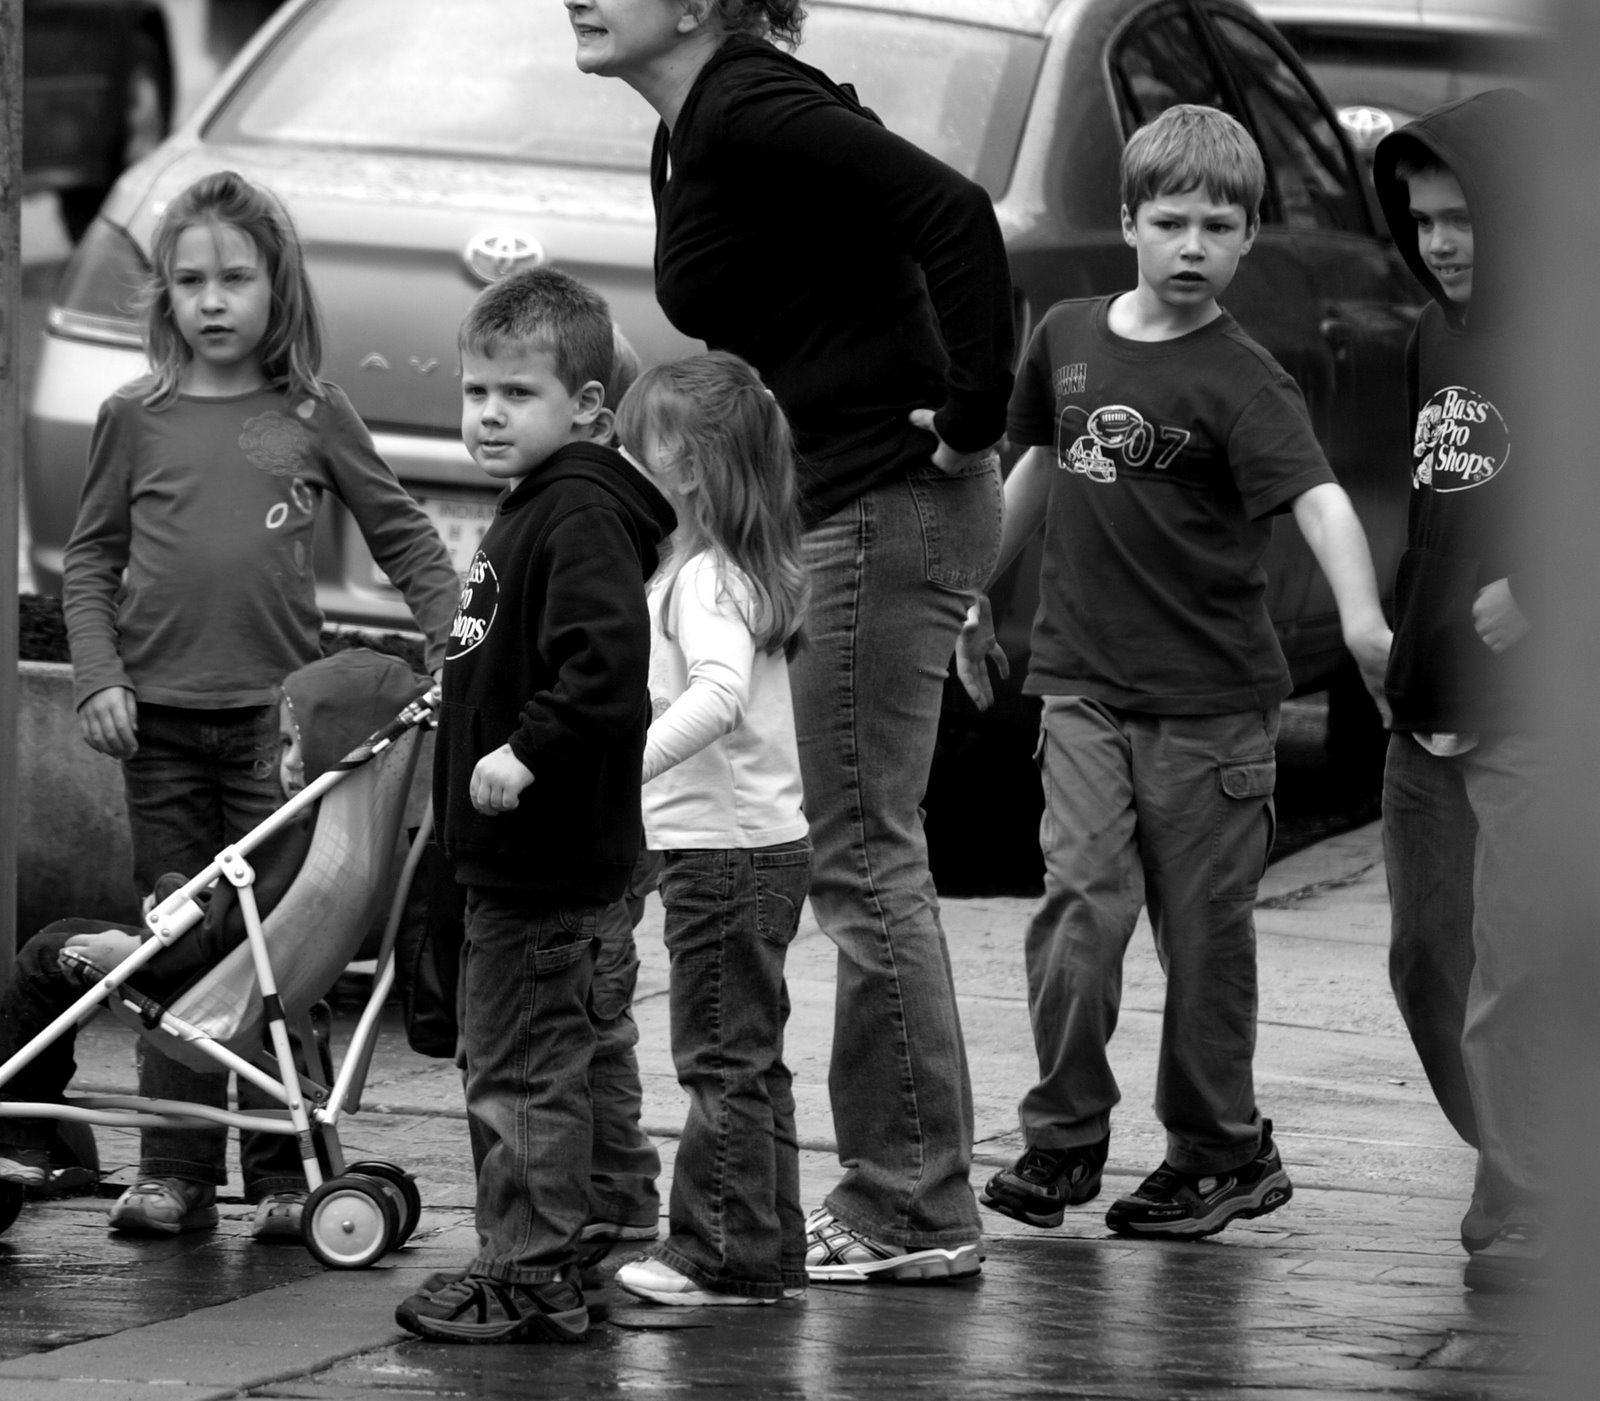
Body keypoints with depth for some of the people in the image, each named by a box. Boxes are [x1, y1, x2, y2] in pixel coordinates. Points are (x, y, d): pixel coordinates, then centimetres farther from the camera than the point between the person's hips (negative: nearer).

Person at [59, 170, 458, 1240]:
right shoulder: (136, 419, 5)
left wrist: (457, 643, 0)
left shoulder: (313, 416, 3)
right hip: (161, 716, 1)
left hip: (279, 711, -1)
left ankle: (281, 1170, 6)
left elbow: (404, 537, 10)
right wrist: (99, 679, -3)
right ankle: (175, 1171, 8)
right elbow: (91, 559, 8)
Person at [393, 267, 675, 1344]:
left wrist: (527, 749, -28)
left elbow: (609, 664, -31)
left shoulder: (581, 515, -18)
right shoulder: (531, 509, 16)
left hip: (551, 851, -11)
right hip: (516, 849, 11)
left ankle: (534, 1276, -2)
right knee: (514, 1061, 17)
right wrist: (466, 715, 19)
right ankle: (527, 1263, 24)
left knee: (526, 1066, -6)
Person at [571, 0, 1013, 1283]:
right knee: (866, 858, 14)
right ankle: (898, 1204, 19)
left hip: (888, 507, -10)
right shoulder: (694, 134, 14)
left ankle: (915, 1213, -1)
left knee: (864, 858, -6)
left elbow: (952, 216, -27)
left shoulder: (751, 113, -17)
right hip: (837, 506, 10)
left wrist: (971, 415, -21)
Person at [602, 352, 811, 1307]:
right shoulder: (730, 570, 14)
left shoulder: (706, 579, -17)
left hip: (726, 850, -10)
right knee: (749, 1057, 14)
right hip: (763, 839, 10)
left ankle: (726, 1254, -1)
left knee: (723, 1058, -5)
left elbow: (719, 692, -33)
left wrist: (630, 762, -41)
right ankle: (772, 1250, 19)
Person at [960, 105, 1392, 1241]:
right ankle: (1063, 1137, 1)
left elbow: (1318, 495, -26)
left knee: (1204, 929, 4)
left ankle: (1218, 1151, 17)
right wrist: (980, 596, 27)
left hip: (1210, 699, -3)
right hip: (1084, 683, 3)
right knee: (1082, 901, -9)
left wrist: (1361, 617, -43)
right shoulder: (1066, 339, 5)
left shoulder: (1237, 380, -12)